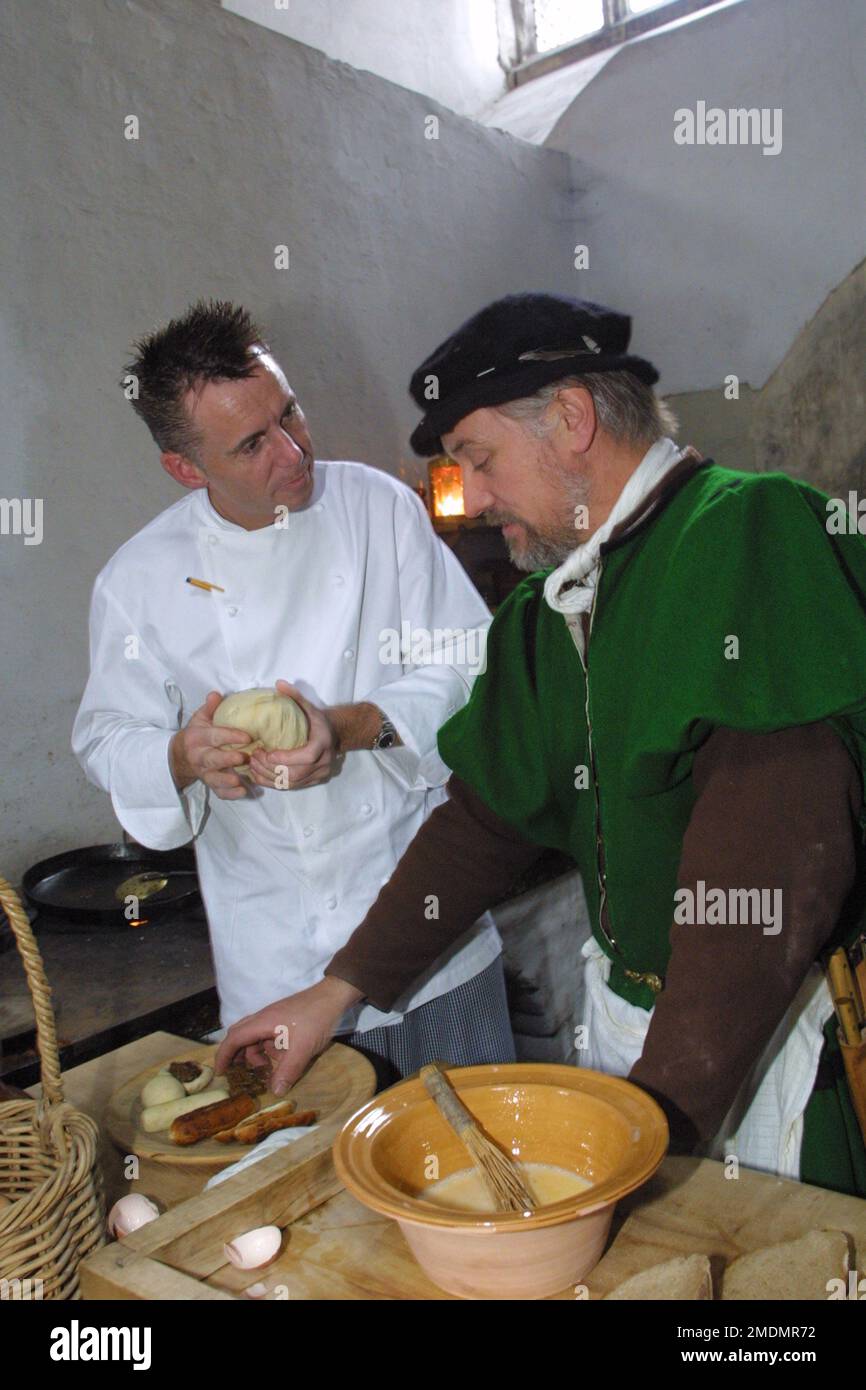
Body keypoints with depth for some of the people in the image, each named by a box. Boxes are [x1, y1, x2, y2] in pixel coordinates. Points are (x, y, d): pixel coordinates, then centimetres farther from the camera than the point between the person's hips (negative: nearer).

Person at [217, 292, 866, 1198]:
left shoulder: (757, 538, -20)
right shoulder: (550, 608, 5)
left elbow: (774, 871, -27)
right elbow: (488, 814, 9)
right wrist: (335, 993, 8)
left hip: (768, 1041, -6)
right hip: (619, 1017, 7)